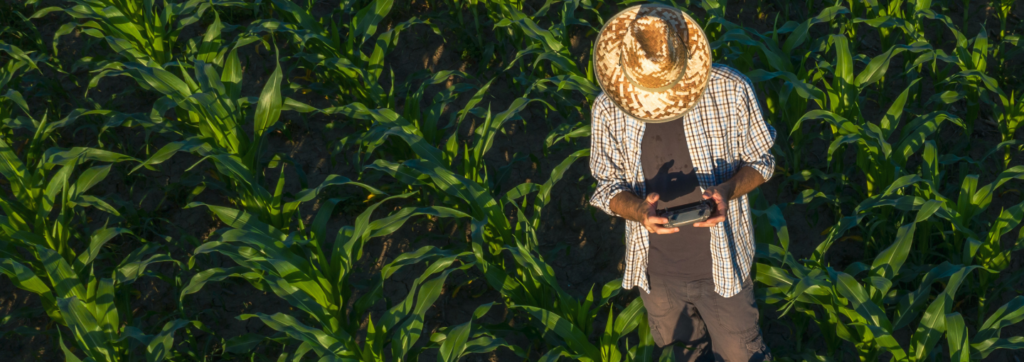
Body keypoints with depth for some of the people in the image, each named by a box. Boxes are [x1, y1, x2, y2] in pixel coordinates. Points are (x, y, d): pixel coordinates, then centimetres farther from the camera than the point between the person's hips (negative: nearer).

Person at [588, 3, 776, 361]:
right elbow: (608, 187, -7)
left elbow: (760, 161, -6)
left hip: (721, 264, -2)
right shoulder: (608, 110, -18)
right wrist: (639, 211, -30)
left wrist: (727, 191, -28)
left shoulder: (730, 90, -21)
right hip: (656, 268, 2)